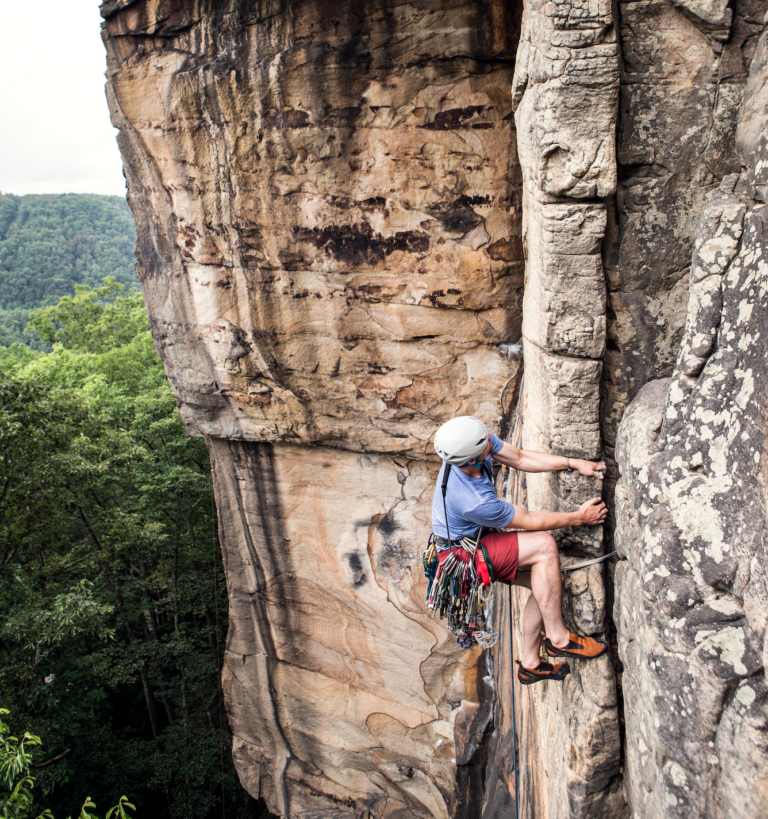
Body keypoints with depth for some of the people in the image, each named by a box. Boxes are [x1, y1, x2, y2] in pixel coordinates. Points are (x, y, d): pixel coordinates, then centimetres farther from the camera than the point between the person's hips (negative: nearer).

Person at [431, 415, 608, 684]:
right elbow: (529, 521, -20)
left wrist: (573, 463, -6)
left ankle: (530, 662, 19)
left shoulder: (475, 443, -18)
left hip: (473, 537, 8)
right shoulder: (474, 502, -37)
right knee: (544, 545, -22)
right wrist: (579, 517, -9)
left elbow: (520, 458, -1)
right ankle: (558, 638, -9)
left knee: (547, 583, 3)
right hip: (461, 555, -8)